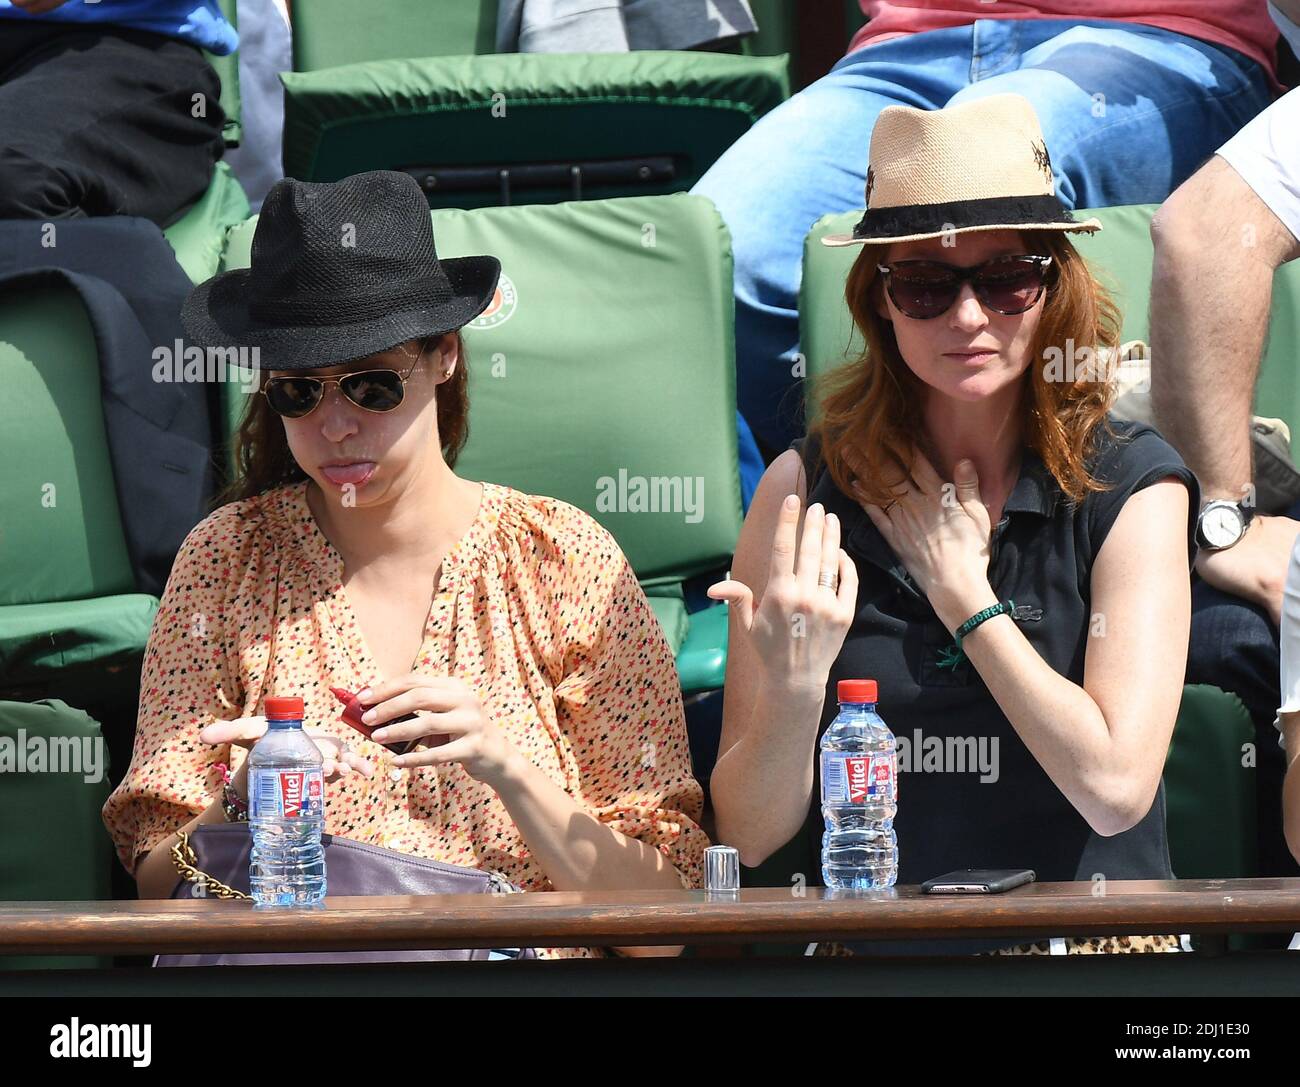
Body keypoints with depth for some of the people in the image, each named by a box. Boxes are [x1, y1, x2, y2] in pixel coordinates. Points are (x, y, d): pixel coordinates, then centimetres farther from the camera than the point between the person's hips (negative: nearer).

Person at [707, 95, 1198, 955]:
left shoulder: (1132, 487, 0)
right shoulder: (805, 489, 1)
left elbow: (1114, 788, -10)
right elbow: (747, 835, 1)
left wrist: (963, 593, -5)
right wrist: (794, 688, -17)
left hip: (1090, 952, -1)